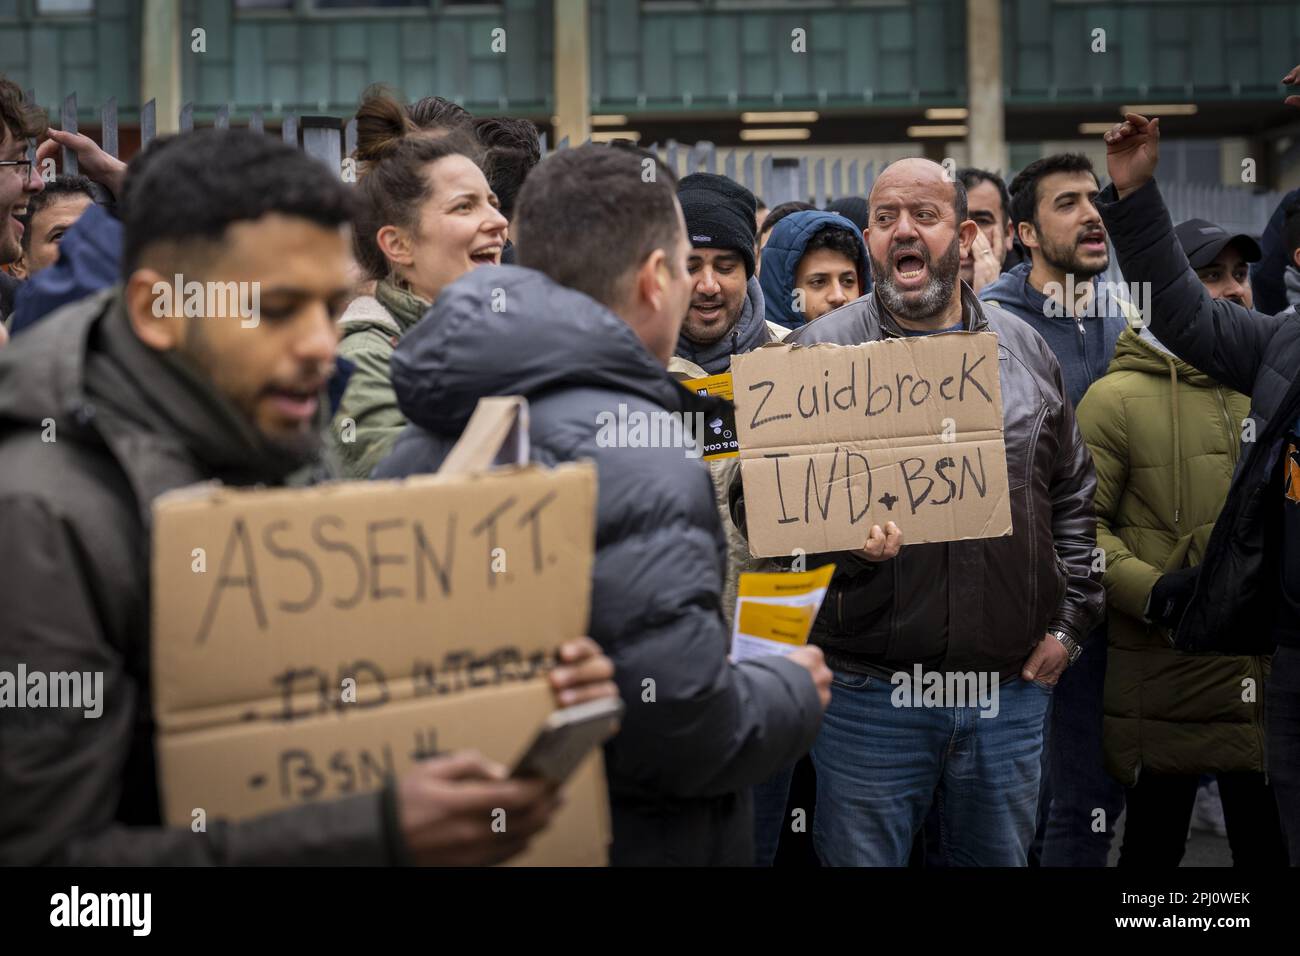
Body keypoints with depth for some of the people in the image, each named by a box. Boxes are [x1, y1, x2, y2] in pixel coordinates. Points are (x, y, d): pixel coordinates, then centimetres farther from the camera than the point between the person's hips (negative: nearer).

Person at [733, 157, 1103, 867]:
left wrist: (1068, 620, 10)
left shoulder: (1024, 349, 9)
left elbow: (1071, 494, 17)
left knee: (1000, 857, 16)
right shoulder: (819, 350, -2)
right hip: (869, 694, -3)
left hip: (1013, 686, 3)